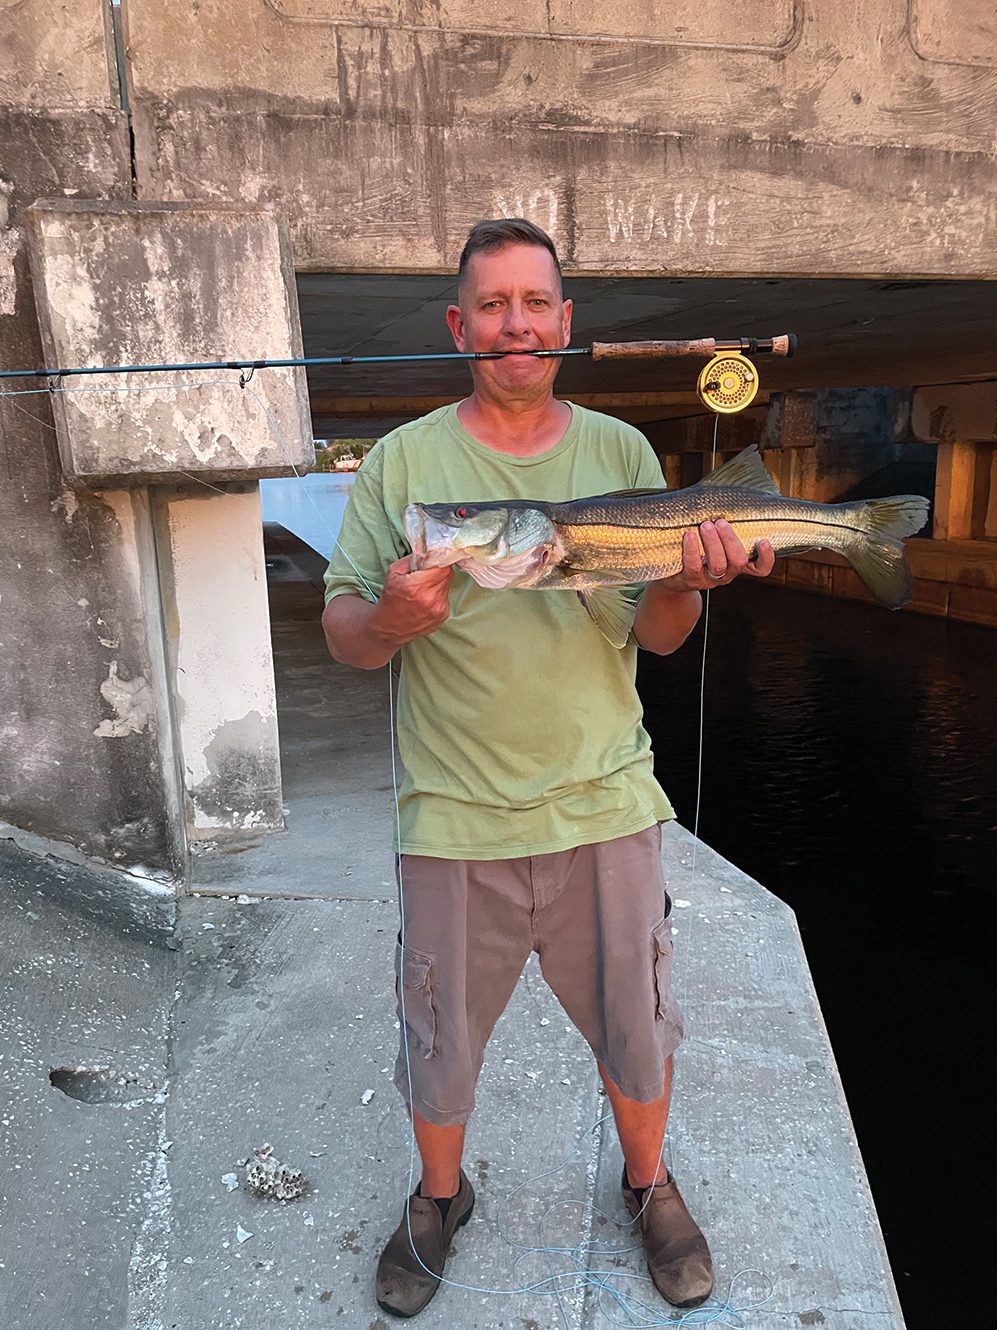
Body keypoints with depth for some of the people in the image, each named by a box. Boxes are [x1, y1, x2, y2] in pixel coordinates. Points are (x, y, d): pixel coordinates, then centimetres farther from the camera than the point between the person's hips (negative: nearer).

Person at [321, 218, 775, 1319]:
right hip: (456, 819, -1)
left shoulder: (622, 451, 4)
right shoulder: (403, 462, -2)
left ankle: (648, 1184, 48)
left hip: (604, 804, 2)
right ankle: (440, 1196, 47)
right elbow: (341, 637, -3)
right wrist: (389, 618, -25)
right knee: (440, 1035, 16)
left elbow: (655, 635, 3)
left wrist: (686, 581, -19)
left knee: (636, 1025, 18)